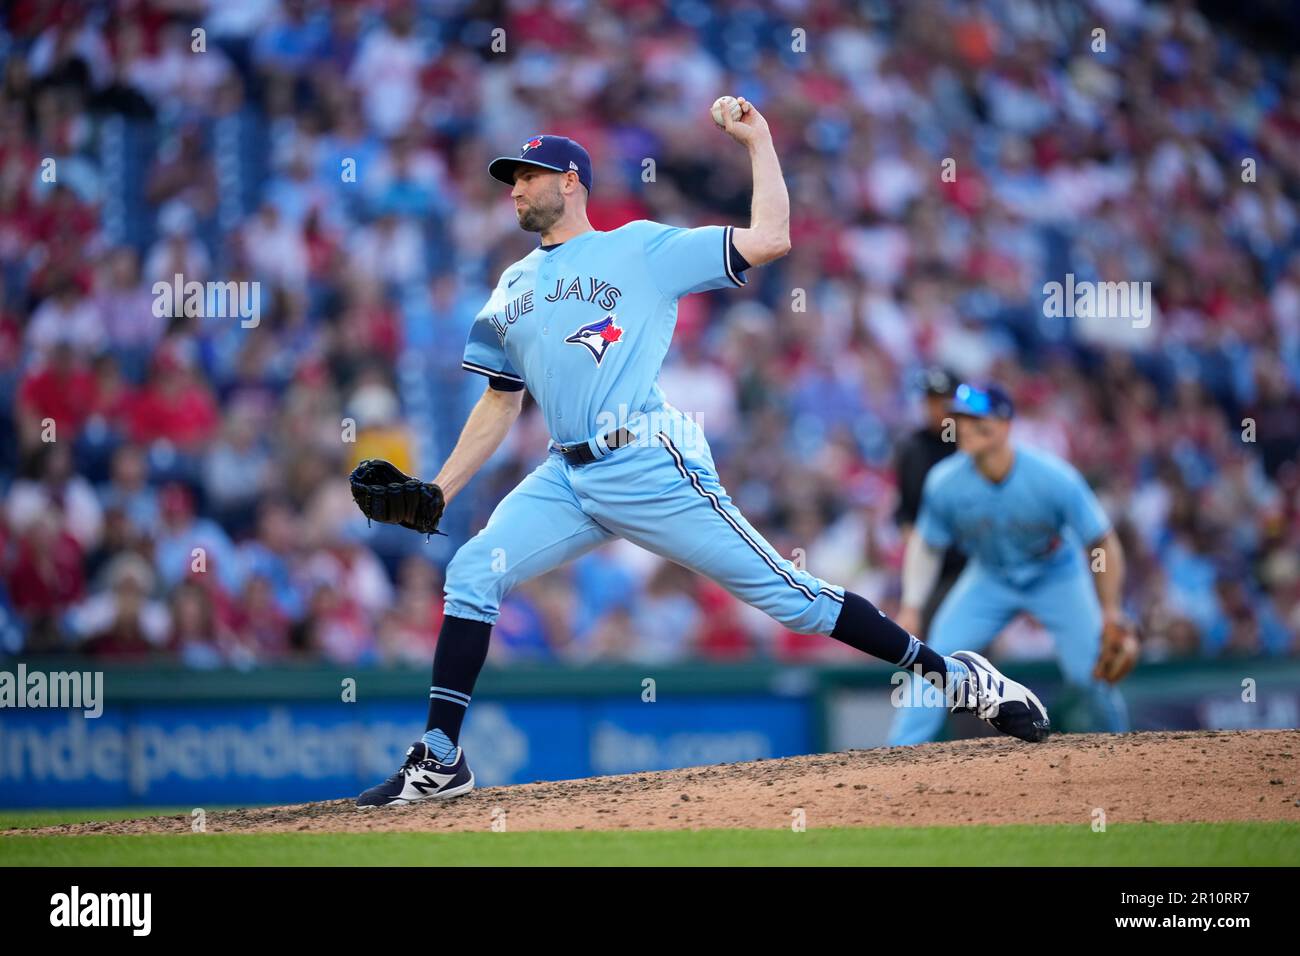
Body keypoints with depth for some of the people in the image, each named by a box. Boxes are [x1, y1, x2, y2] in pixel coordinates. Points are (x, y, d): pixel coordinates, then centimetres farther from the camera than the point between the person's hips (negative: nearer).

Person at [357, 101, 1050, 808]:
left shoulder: (642, 248, 3)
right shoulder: (513, 287, 20)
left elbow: (769, 239, -4)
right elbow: (500, 404, 23)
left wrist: (758, 142, -1)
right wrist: (436, 493, 16)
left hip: (652, 470, -6)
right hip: (566, 479, 6)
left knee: (786, 593, -5)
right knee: (470, 574, -10)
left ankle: (952, 675, 5)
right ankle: (439, 760, -5)